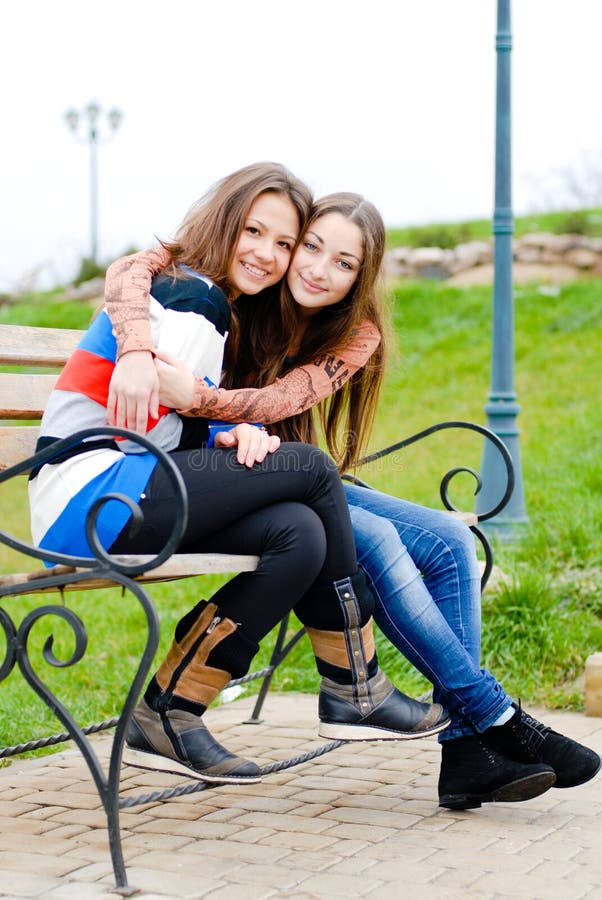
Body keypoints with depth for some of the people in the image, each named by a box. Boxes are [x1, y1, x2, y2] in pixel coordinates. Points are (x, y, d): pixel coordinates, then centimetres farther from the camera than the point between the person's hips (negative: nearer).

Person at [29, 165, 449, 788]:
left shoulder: (195, 297, 24)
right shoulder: (196, 298, -8)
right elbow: (138, 426, -15)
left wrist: (230, 437, 1)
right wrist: (232, 436, 2)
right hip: (90, 500, -9)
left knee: (300, 534, -12)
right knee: (310, 469, -16)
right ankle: (355, 691, -6)